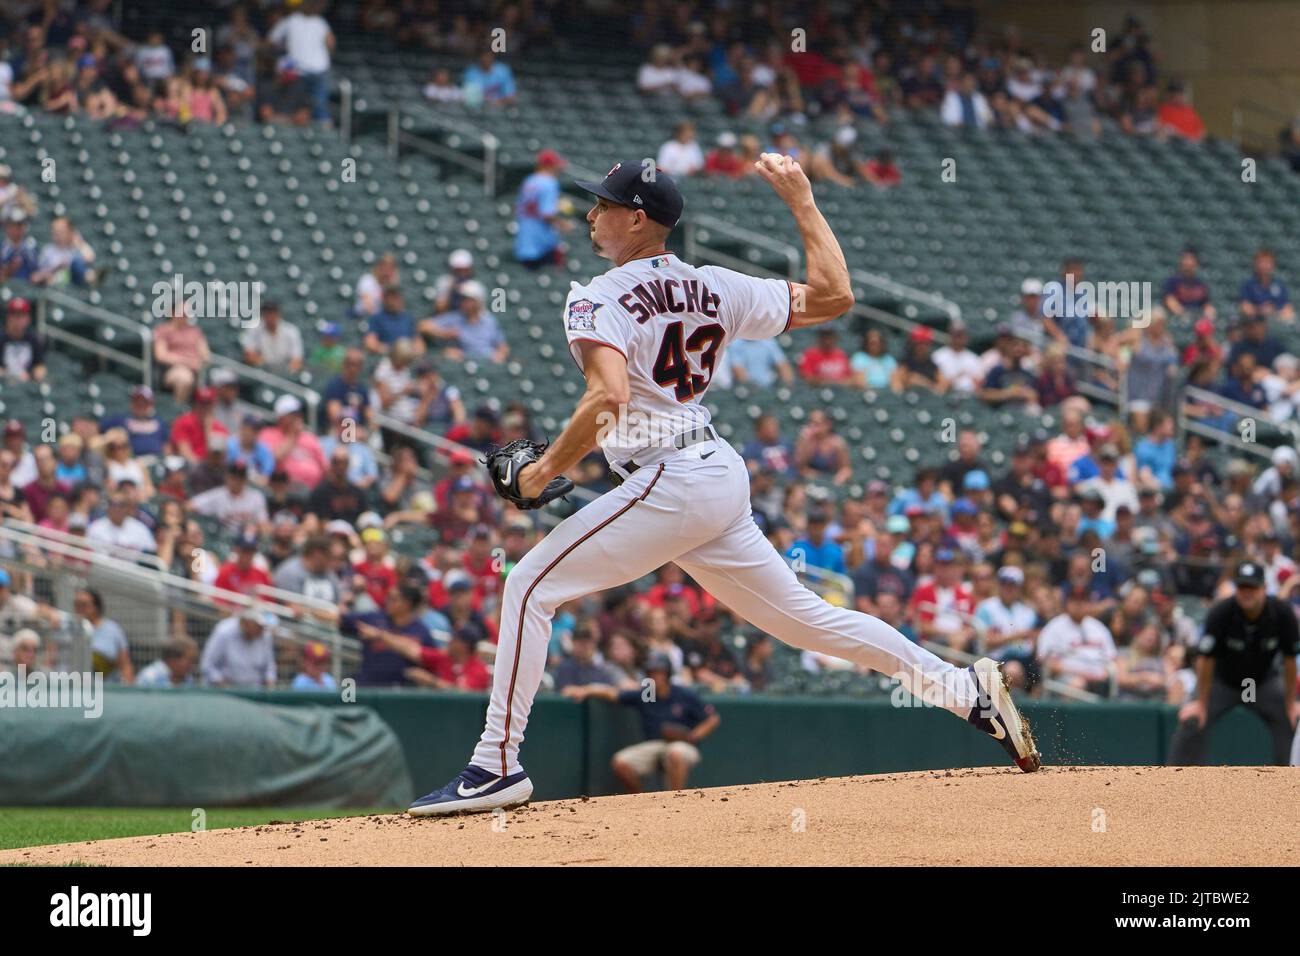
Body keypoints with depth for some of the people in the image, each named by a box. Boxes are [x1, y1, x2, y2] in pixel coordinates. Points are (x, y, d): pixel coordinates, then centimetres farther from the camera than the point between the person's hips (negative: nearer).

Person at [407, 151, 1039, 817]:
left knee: (530, 586, -5)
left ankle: (497, 766, -10)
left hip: (669, 482, -8)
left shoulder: (597, 299, -8)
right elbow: (833, 296, 13)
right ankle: (968, 691, 13)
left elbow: (608, 398, -25)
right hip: (722, 474, 8)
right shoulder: (715, 288, 12)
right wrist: (802, 201, 22)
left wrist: (547, 470, -13)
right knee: (803, 616, 16)